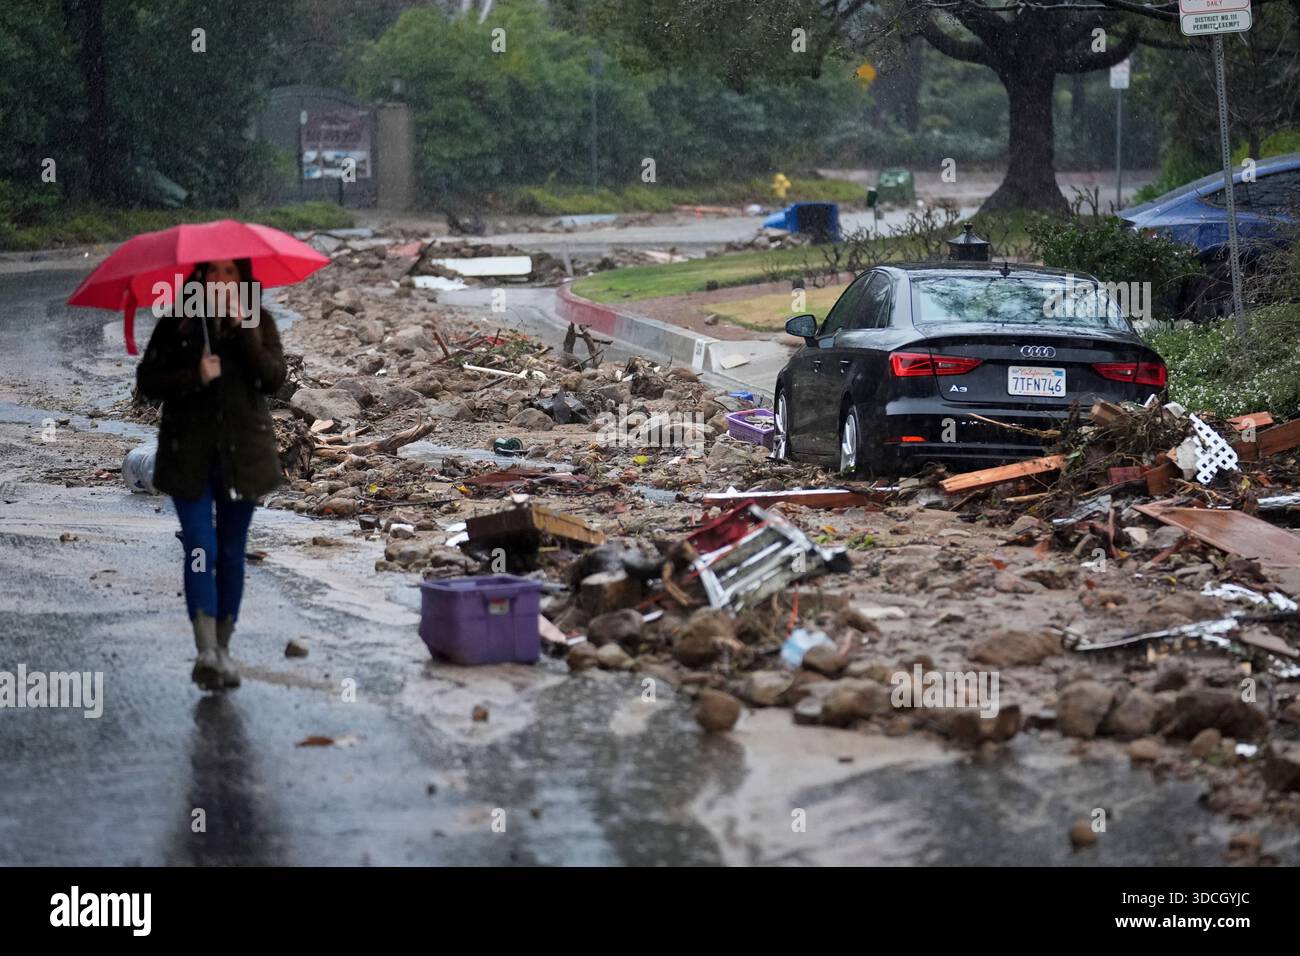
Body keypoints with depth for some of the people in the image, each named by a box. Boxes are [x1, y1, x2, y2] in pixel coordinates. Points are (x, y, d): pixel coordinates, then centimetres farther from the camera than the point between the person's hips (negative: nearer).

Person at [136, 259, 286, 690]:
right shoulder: (176, 323, 2)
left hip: (242, 454, 1)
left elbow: (274, 377, -10)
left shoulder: (258, 323, 4)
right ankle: (205, 651, -17)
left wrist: (244, 328, -18)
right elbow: (147, 381, -2)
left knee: (231, 552, 8)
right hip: (189, 455, -1)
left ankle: (223, 649, 17)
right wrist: (195, 376, -17)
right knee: (201, 549, -12)